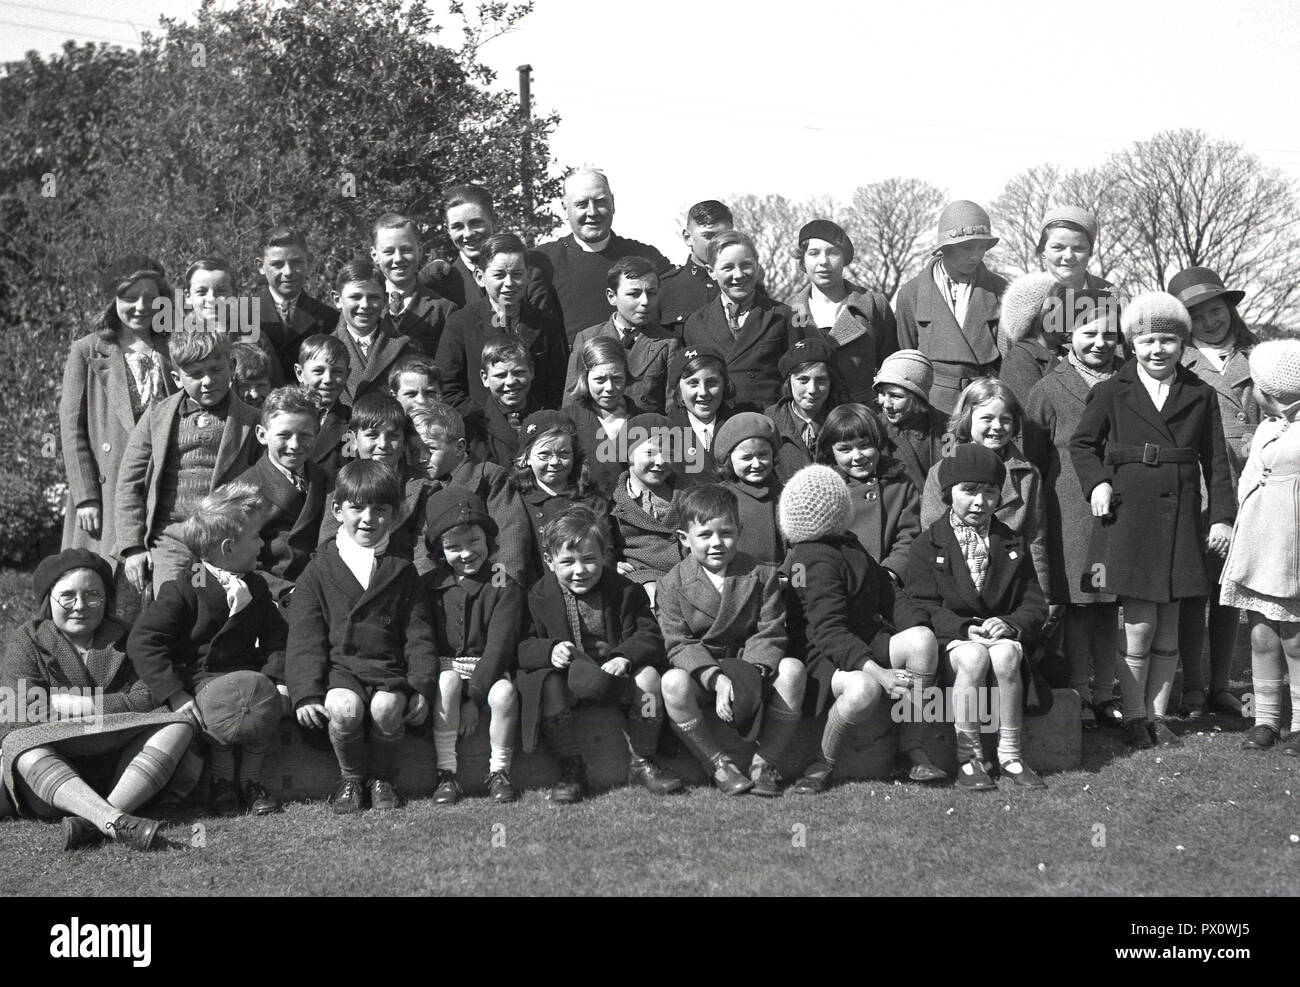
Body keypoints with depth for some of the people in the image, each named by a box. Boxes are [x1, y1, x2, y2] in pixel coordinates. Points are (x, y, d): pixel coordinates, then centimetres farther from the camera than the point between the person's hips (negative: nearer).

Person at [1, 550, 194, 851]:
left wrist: (60, 702, -9)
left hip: (118, 773, 2)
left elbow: (147, 702, -6)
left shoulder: (123, 640, 12)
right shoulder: (26, 640, 6)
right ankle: (114, 821, -51)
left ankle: (93, 822, -40)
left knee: (178, 726, -20)